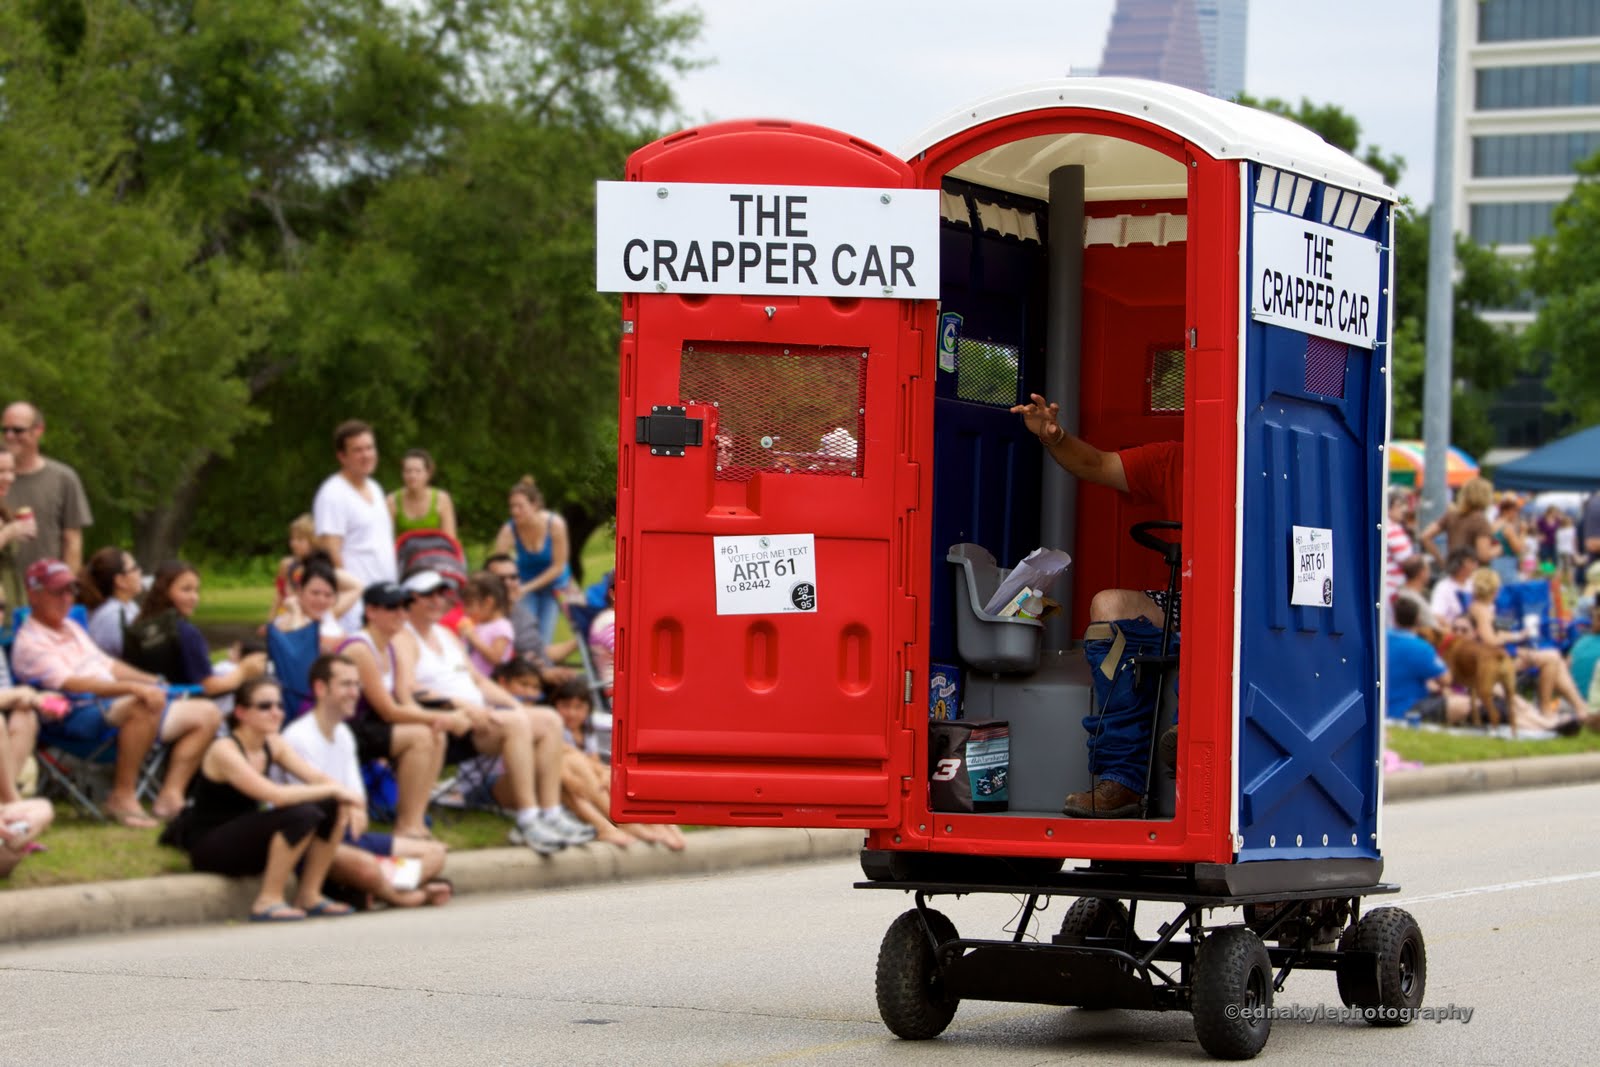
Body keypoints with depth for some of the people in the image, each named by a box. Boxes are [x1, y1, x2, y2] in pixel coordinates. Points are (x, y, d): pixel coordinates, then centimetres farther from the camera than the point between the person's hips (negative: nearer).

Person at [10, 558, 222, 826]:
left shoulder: (72, 628, 25)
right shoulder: (29, 642, -7)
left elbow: (107, 665, 28)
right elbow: (70, 683, -21)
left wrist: (151, 681, 11)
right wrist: (132, 688, -31)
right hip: (78, 717, -10)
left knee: (206, 713, 4)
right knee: (145, 705, -39)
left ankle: (170, 795, -8)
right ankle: (122, 797, -31)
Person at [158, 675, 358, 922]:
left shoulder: (273, 744, 4)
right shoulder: (224, 751, -22)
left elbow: (317, 778, -2)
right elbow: (276, 795, -31)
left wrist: (342, 797, -23)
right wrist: (333, 790, -27)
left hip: (245, 840, 8)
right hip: (210, 848, -8)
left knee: (333, 809, -7)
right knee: (301, 815, -29)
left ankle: (309, 896, 0)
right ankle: (268, 902, -21)